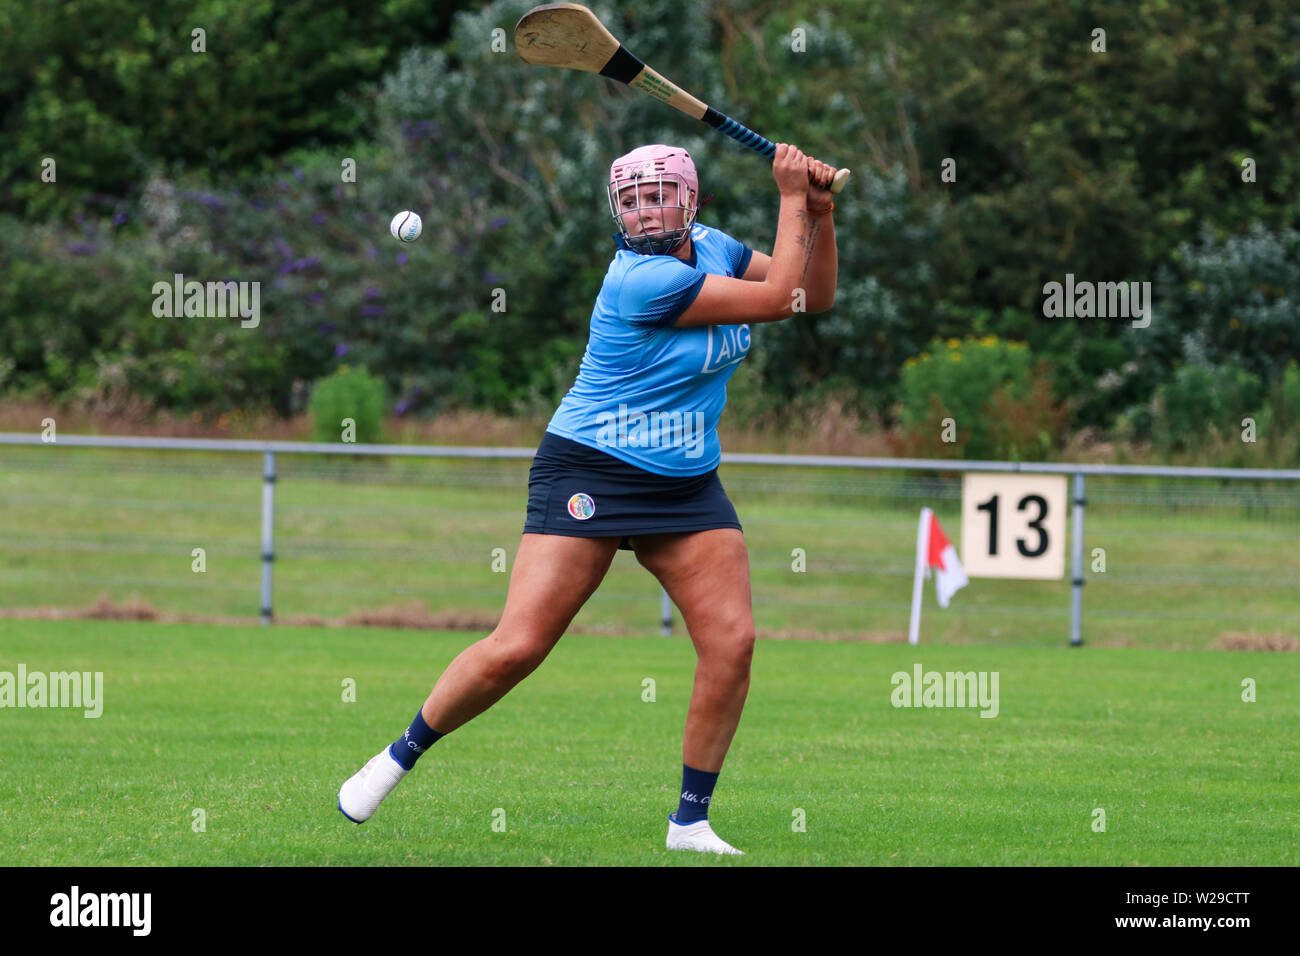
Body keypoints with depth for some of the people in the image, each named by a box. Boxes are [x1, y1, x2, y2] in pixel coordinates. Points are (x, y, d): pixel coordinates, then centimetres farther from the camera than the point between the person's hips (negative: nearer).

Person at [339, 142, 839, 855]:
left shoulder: (712, 249, 5)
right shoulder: (644, 280, -21)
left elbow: (815, 296, 12)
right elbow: (778, 300, -18)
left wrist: (820, 217, -3)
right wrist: (791, 199, -10)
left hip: (686, 487, 7)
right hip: (590, 474, -7)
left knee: (732, 641, -10)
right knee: (517, 648, -13)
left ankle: (691, 820, 0)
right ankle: (399, 756, 9)